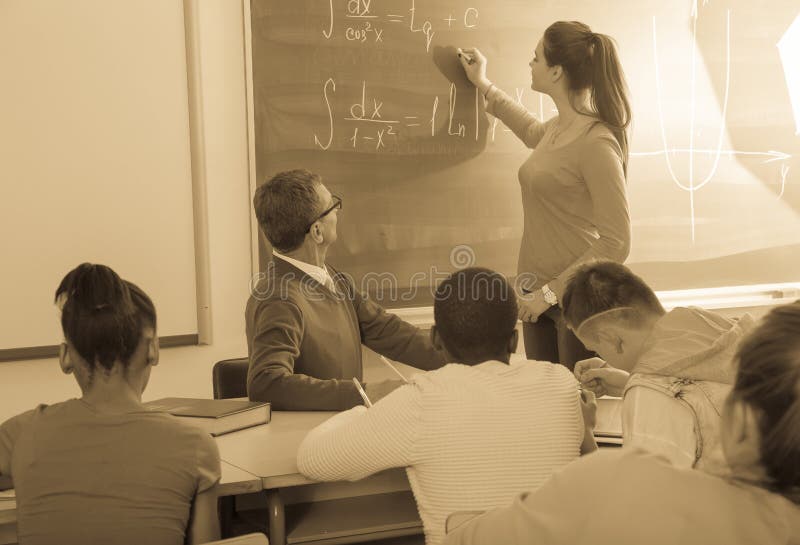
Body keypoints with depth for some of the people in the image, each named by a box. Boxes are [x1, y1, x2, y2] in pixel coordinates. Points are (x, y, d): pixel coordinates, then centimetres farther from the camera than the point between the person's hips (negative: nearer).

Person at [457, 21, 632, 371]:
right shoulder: (558, 128, 6)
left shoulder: (596, 143, -19)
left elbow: (615, 243, -21)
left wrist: (551, 292, -18)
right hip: (539, 294, 8)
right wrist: (484, 86, 35)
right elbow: (532, 133, 33)